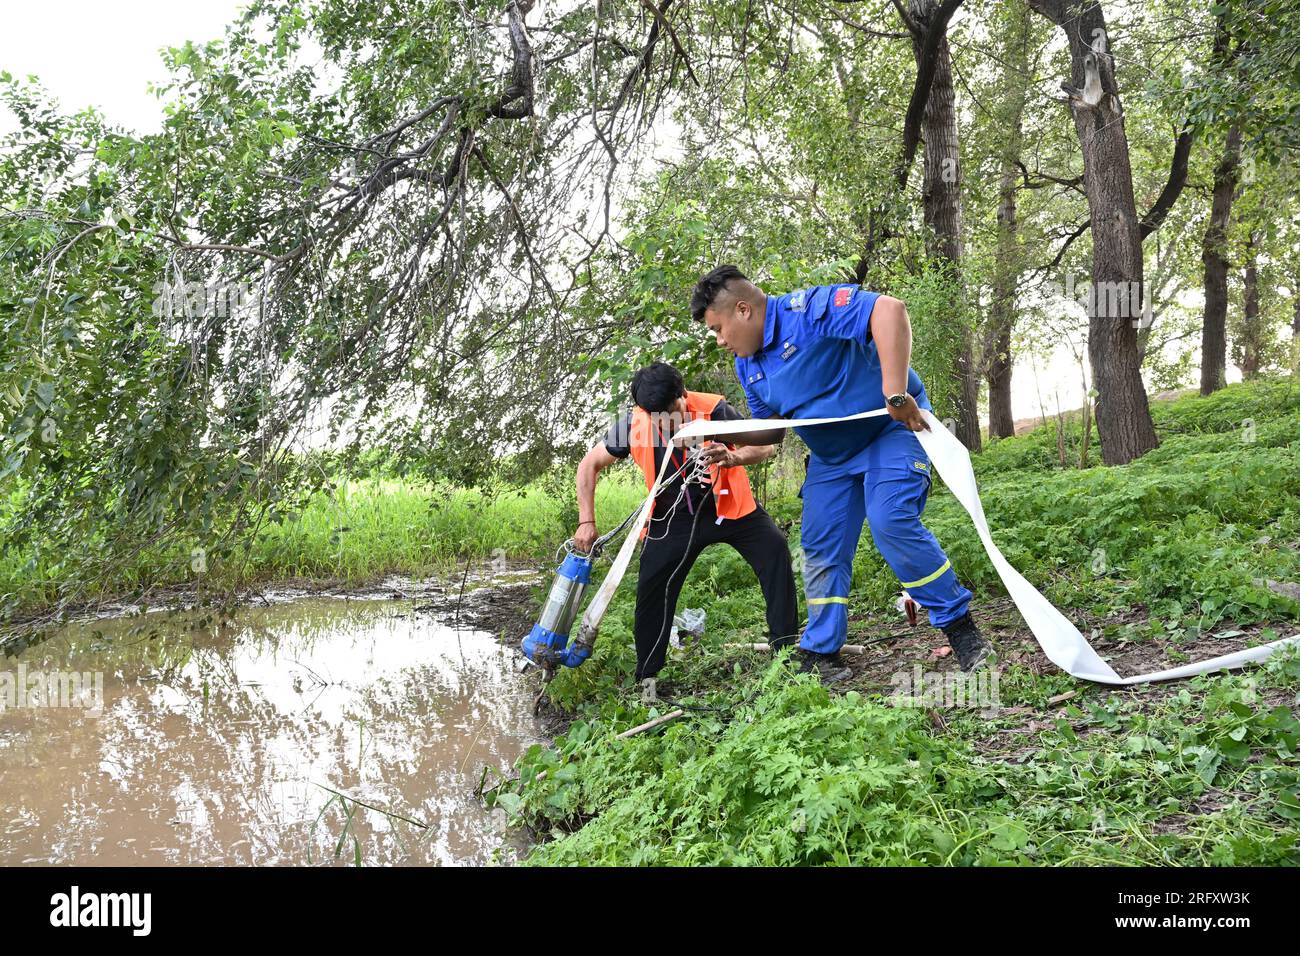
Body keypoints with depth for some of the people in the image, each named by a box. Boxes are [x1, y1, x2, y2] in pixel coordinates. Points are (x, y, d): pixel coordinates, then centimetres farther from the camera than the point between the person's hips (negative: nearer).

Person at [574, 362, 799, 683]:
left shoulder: (713, 409, -25)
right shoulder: (633, 425, -19)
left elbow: (766, 446, -28)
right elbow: (589, 465, -6)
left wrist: (733, 457, -50)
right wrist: (586, 521, -13)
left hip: (729, 506, -1)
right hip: (675, 517, 1)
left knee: (775, 549, -23)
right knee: (652, 587, -7)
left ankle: (785, 646, -12)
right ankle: (646, 677, 7)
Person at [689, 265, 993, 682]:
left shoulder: (807, 309, -25)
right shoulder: (748, 366, 3)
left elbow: (889, 309, -36)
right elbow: (769, 426, 14)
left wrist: (896, 392, -42)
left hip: (891, 428, -8)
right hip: (831, 455, 9)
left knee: (890, 522, -26)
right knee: (820, 550, 4)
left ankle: (960, 627, -10)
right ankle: (822, 654, 15)